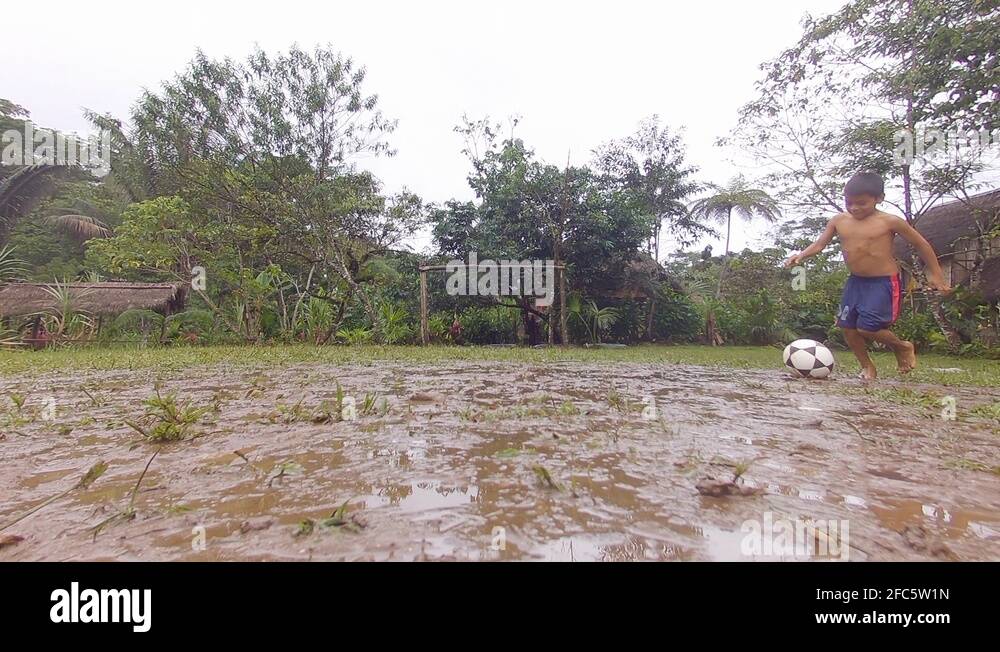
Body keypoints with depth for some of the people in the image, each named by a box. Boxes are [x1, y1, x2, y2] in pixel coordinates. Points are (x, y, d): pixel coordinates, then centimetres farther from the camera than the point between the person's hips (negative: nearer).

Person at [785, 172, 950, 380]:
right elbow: (819, 244, 4)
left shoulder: (890, 222, -9)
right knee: (848, 327, 4)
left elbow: (921, 244, 0)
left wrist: (935, 273, 2)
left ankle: (902, 347, 19)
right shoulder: (839, 221, 1)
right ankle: (867, 366, 24)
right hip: (855, 281, 5)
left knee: (867, 328, -13)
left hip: (883, 282, -5)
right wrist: (801, 255, -17)